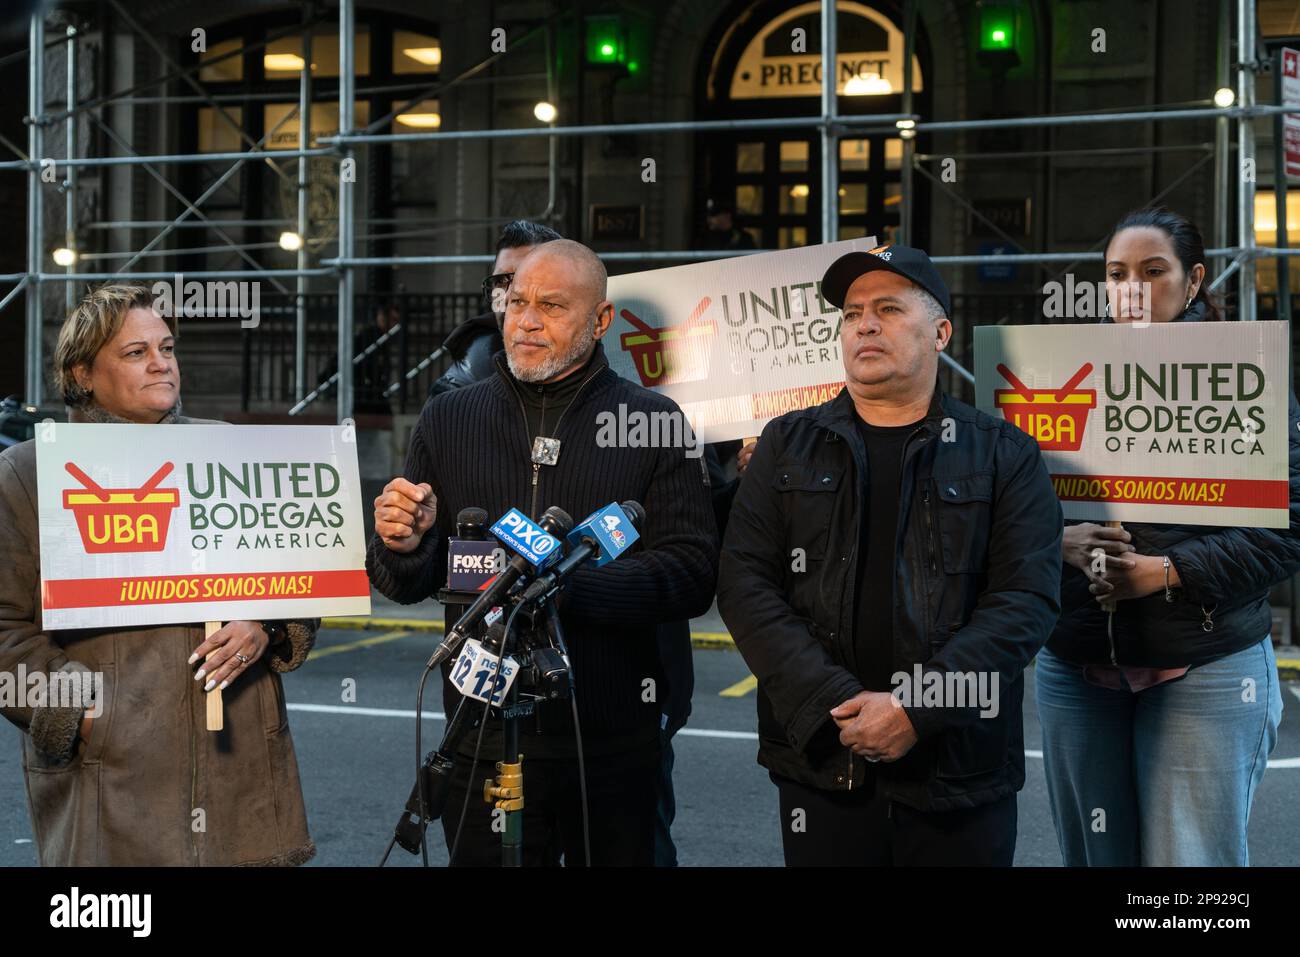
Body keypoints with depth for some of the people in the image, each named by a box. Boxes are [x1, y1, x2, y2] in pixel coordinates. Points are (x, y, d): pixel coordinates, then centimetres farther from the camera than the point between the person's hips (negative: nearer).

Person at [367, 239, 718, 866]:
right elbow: (407, 585, 9)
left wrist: (571, 585, -21)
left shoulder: (652, 421, 1)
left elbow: (693, 575, -7)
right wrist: (403, 549, -14)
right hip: (483, 741, 2)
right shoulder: (447, 420, 8)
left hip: (612, 747, -1)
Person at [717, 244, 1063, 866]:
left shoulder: (1004, 455, 4)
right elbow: (745, 582, 0)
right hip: (821, 768, 1)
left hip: (961, 771, -1)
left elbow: (1026, 599, -5)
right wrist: (835, 704, -12)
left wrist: (916, 709, -16)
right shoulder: (788, 446, 9)